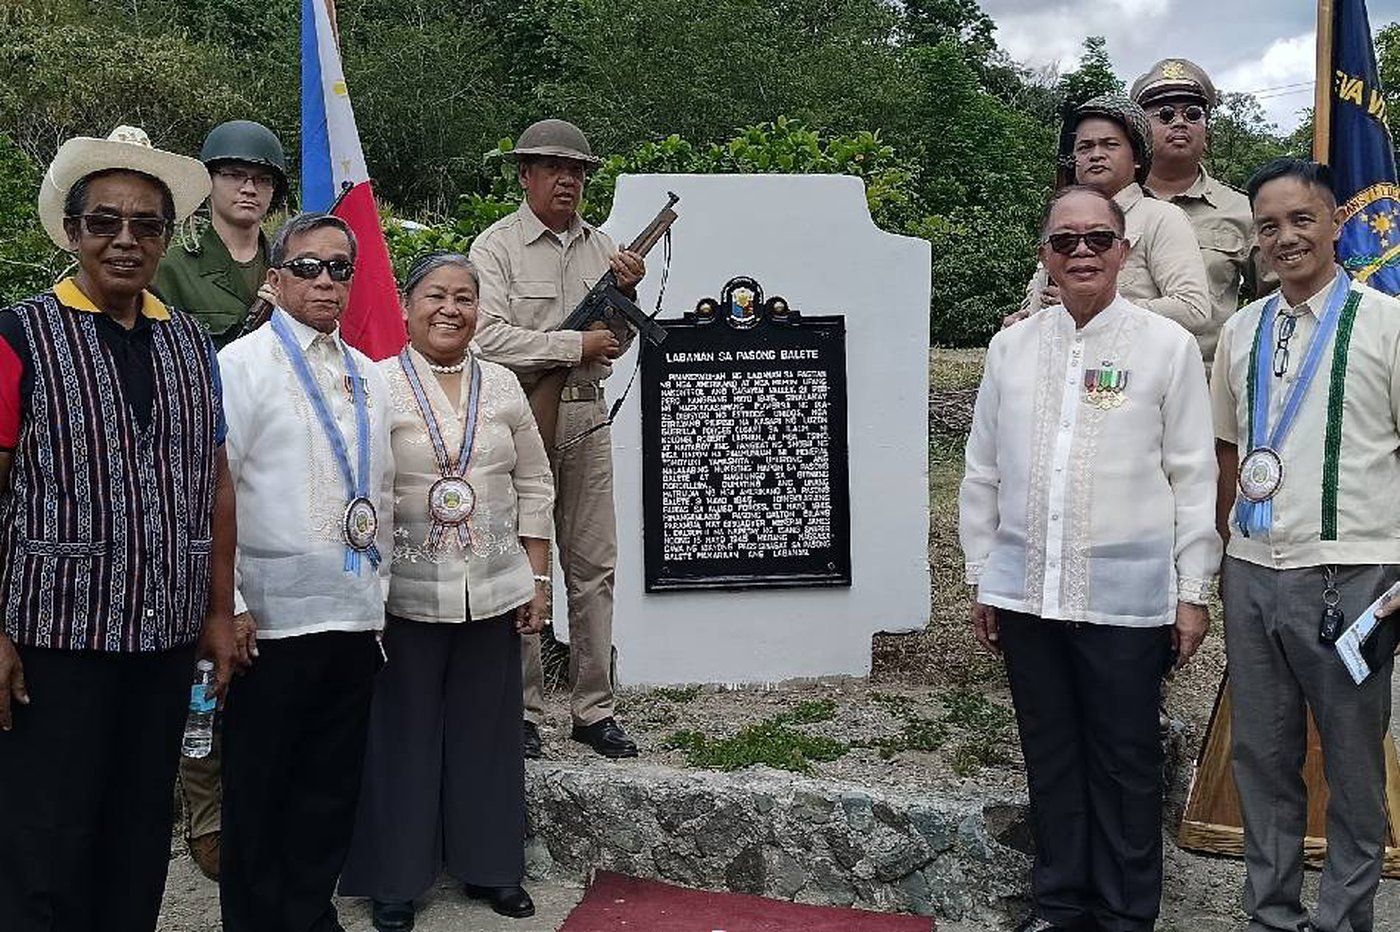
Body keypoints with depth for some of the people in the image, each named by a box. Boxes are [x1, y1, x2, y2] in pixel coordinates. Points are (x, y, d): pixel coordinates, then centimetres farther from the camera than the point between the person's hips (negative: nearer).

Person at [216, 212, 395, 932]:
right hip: (274, 616, -5)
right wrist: (228, 605, -13)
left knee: (332, 786, 14)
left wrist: (379, 588, 15)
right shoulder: (242, 365, -4)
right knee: (259, 784, 7)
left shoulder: (368, 377, 14)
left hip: (356, 614, 5)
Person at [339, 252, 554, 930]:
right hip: (405, 594, -3)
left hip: (494, 592, 3)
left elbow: (534, 486, 11)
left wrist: (538, 581, 7)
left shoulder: (502, 386, 8)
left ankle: (491, 864, 28)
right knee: (403, 734, 6)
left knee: (487, 729, 12)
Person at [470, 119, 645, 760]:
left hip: (586, 418, 5)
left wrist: (626, 294, -4)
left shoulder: (600, 245, 13)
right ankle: (522, 711, 13)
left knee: (594, 566, 7)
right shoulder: (496, 246, -4)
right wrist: (577, 345, -16)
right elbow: (488, 337, -17)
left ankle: (594, 709, 16)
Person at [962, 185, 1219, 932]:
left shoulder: (1168, 346, 0)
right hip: (1026, 591, 3)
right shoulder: (1010, 347, 8)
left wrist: (1194, 591, -1)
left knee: (1124, 760, 8)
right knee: (1049, 753, 14)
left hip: (1127, 596, -3)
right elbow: (983, 472, 10)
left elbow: (1193, 476, 0)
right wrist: (981, 580, 10)